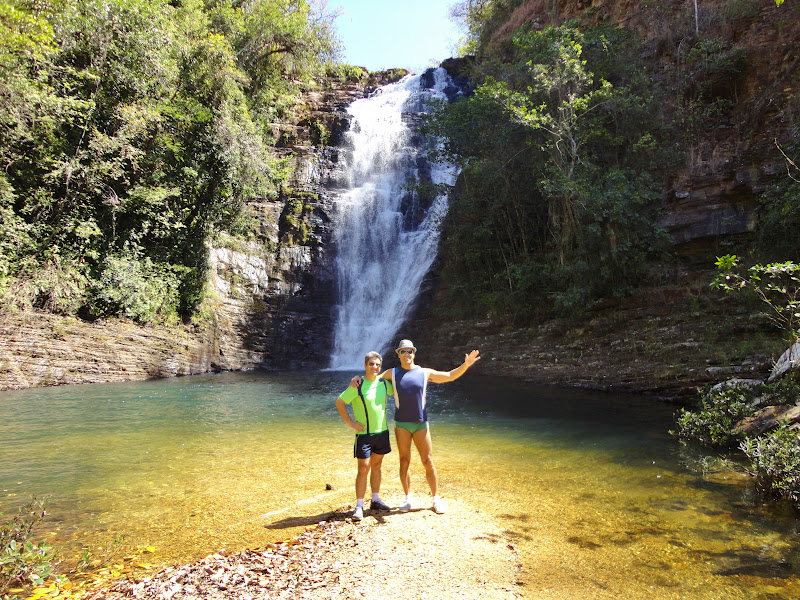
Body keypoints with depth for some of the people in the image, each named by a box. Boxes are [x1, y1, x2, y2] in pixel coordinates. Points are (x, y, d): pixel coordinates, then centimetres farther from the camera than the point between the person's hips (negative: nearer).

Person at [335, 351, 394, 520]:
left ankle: (376, 500, 29)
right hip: (364, 433, -5)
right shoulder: (358, 385, -13)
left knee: (376, 466, 16)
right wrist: (350, 422, -11)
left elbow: (396, 390, 23)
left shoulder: (383, 383, 3)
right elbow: (339, 402, -10)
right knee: (363, 469, -4)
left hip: (382, 432, 5)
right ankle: (359, 506, 6)